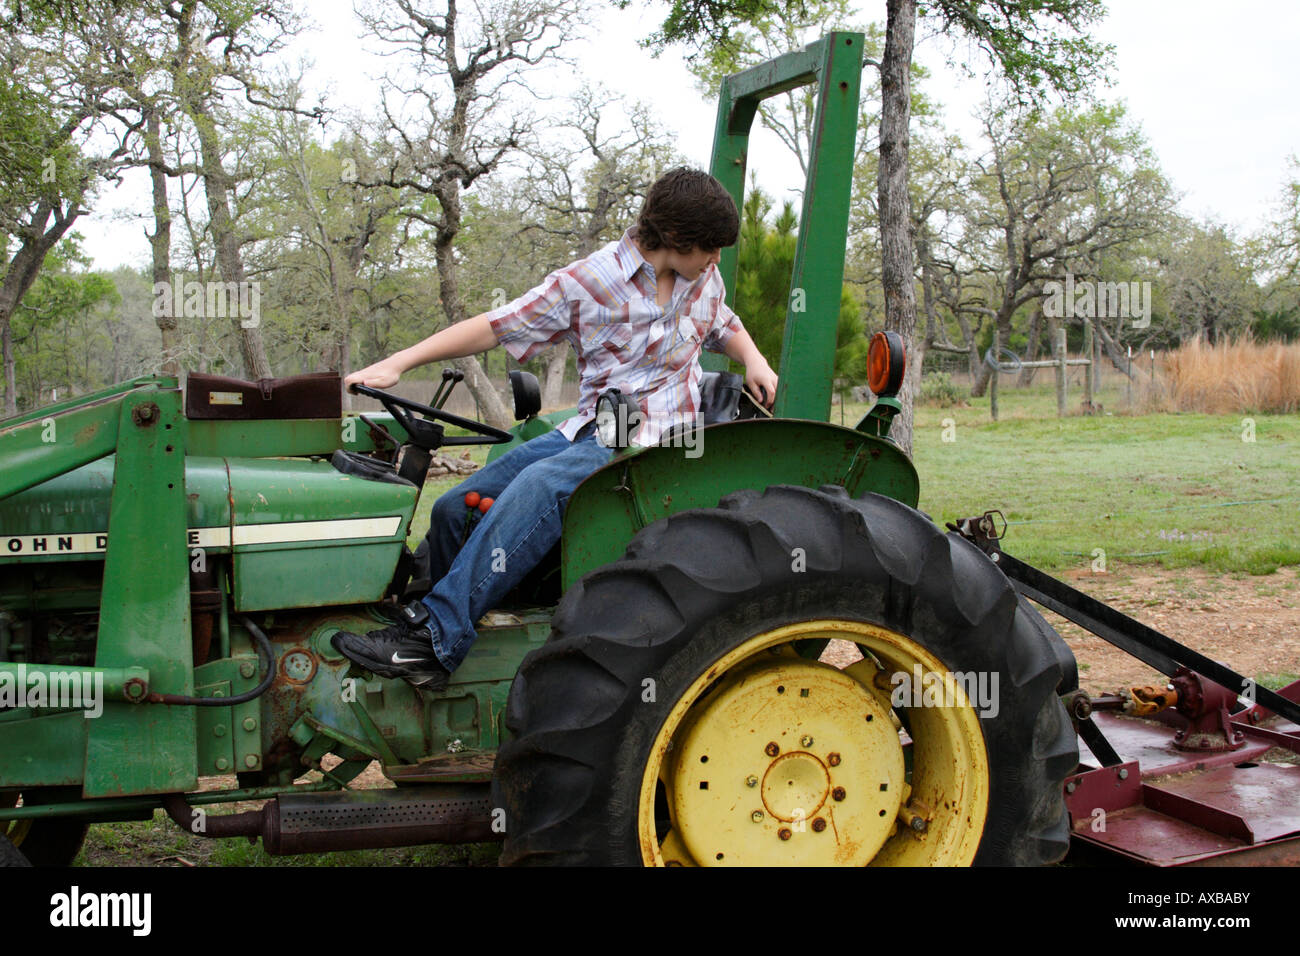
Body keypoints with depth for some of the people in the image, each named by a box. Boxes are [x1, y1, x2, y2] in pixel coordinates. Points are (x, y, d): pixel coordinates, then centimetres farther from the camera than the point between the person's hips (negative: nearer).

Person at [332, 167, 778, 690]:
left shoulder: (703, 279, 8)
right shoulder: (589, 281, -3)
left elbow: (725, 326, 29)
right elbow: (495, 326, -4)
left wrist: (753, 360, 5)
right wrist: (396, 363, -11)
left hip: (657, 441, -2)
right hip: (591, 429, 2)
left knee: (539, 485, -32)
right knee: (457, 508, -10)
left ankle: (434, 638, -32)